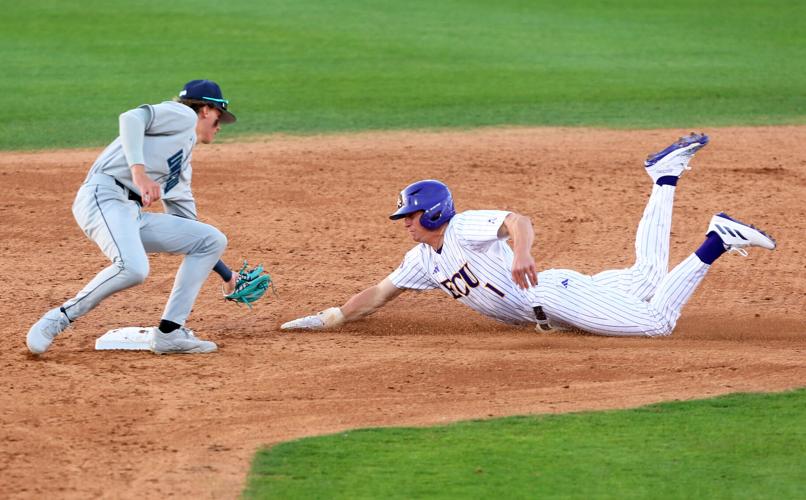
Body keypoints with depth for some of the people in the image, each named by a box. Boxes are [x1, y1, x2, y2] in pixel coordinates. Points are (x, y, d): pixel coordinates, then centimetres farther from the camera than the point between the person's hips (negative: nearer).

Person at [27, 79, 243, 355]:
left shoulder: (182, 167, 31)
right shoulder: (183, 115, 6)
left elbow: (187, 227, 34)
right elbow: (132, 118, -12)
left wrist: (226, 274, 36)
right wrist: (139, 172, -26)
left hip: (133, 216, 9)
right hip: (104, 196, -9)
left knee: (213, 240, 8)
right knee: (133, 267, -35)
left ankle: (168, 333, 0)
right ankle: (59, 319, -15)